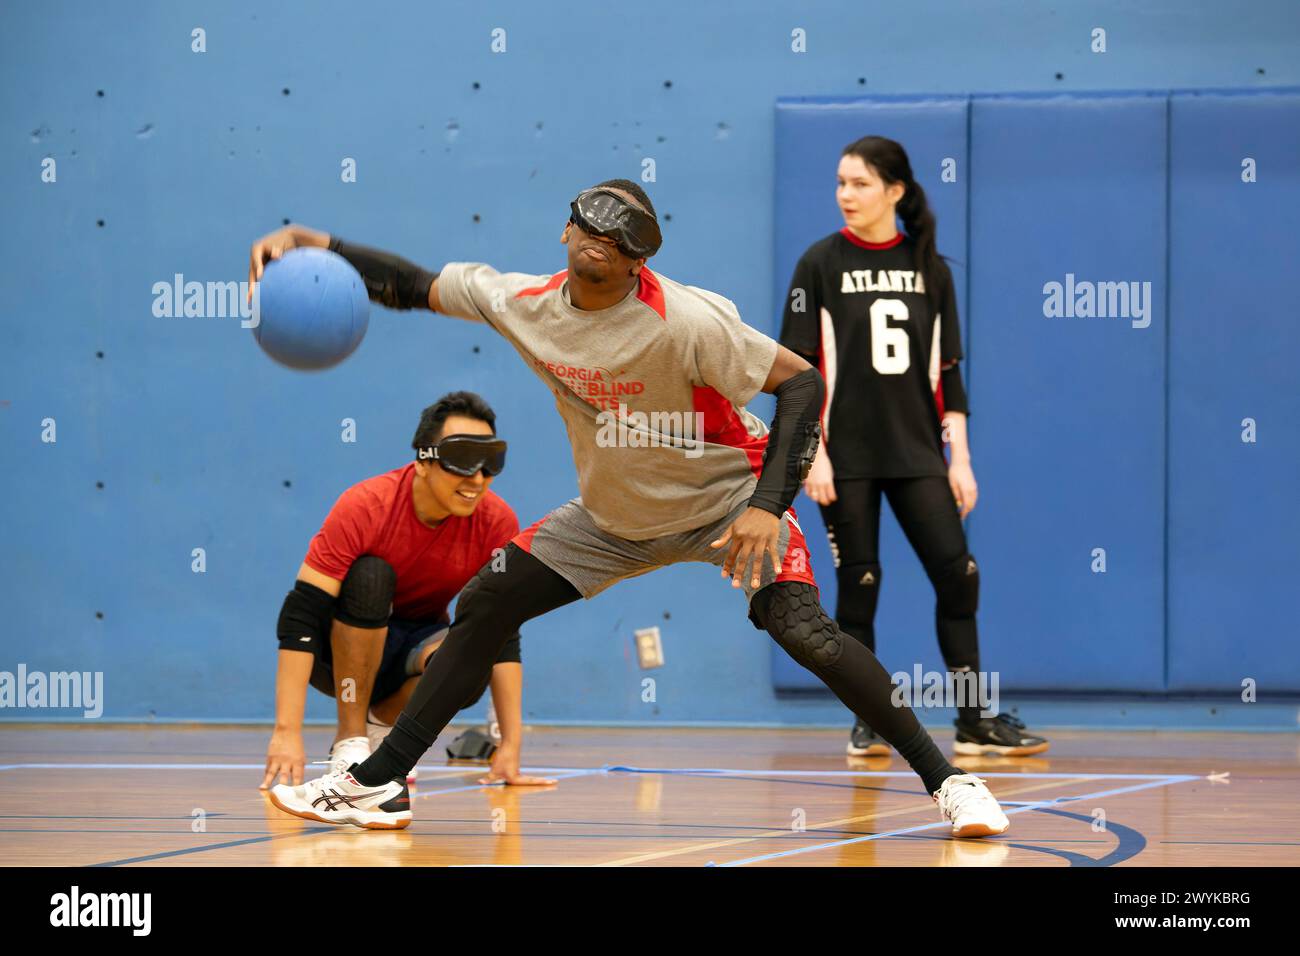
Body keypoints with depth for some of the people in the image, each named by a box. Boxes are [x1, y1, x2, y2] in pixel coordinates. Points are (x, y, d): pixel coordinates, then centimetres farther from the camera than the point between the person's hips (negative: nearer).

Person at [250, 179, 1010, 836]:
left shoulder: (686, 320, -28)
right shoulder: (523, 304, -12)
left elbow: (802, 382, -25)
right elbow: (414, 285, 1)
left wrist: (769, 506, -34)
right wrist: (311, 244, -12)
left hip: (726, 500, -6)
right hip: (613, 515, 6)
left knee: (803, 631, -26)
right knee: (484, 605, -1)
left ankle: (946, 779, -16)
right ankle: (378, 783, 8)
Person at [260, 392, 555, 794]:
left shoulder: (496, 522, -16)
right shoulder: (365, 507, -26)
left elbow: (503, 637, -12)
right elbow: (300, 616, -29)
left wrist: (510, 747, -20)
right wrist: (286, 734, -37)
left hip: (415, 649, 2)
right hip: (341, 651, -2)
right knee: (371, 576, -33)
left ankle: (382, 722, 0)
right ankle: (349, 743, -20)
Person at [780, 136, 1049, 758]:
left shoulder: (929, 268, 7)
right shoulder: (822, 264, -1)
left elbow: (947, 372, 9)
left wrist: (960, 459, 4)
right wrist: (813, 454, -11)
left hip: (916, 452, 2)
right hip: (846, 455, -2)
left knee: (957, 575, -4)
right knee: (859, 585, -1)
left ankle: (975, 723, 2)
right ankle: (867, 724, 9)